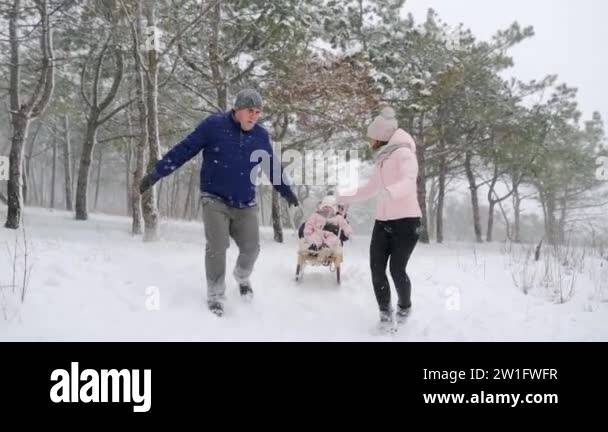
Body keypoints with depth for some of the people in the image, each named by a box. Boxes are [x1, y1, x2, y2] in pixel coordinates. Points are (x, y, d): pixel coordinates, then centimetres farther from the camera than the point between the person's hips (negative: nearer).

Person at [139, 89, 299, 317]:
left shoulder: (261, 136, 3)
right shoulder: (214, 125, -9)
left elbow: (271, 167, 17)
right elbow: (184, 150, -8)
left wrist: (286, 191, 25)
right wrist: (157, 173, -10)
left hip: (245, 205, 4)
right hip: (215, 201, -3)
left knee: (251, 248, 1)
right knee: (217, 248, -10)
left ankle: (242, 278, 34)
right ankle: (215, 295, 10)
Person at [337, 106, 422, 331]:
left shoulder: (403, 154, -10)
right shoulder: (382, 160, 14)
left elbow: (409, 182, -30)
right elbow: (372, 188, 29)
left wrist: (391, 191, -51)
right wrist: (346, 197, 38)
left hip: (406, 221, -7)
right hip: (383, 221, 7)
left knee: (397, 270, -7)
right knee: (377, 269, -3)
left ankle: (405, 306, 21)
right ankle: (385, 311, 15)